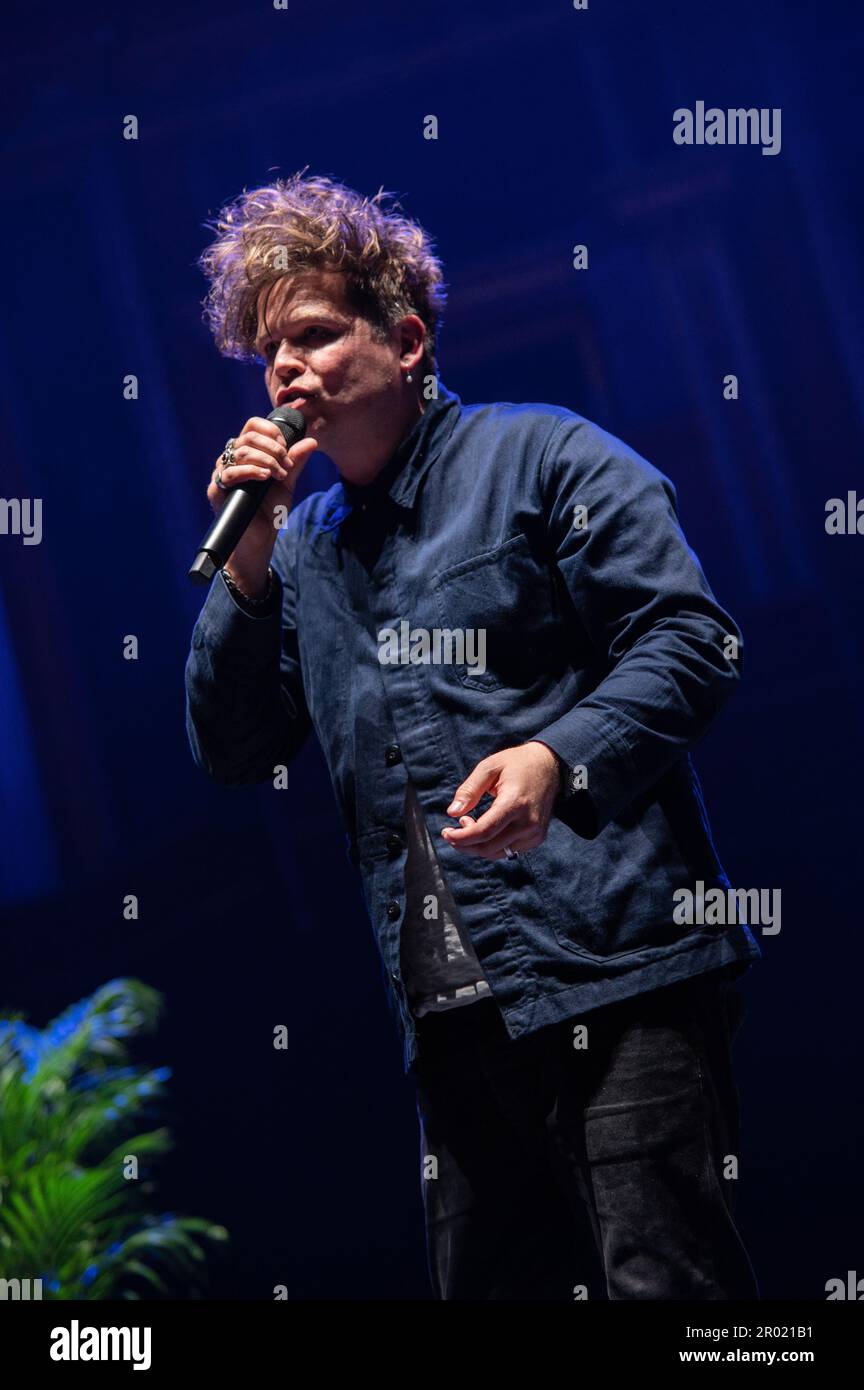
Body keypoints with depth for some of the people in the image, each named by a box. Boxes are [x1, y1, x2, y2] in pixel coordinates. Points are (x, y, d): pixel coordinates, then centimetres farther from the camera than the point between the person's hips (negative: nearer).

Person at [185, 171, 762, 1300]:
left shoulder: (540, 457, 2)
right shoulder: (306, 544, 19)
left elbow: (690, 639, -6)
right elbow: (231, 754, 13)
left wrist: (561, 759, -24)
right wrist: (247, 562, 1)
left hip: (614, 967, -6)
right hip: (451, 1009, 6)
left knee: (665, 1280, -10)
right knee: (489, 1285, 9)